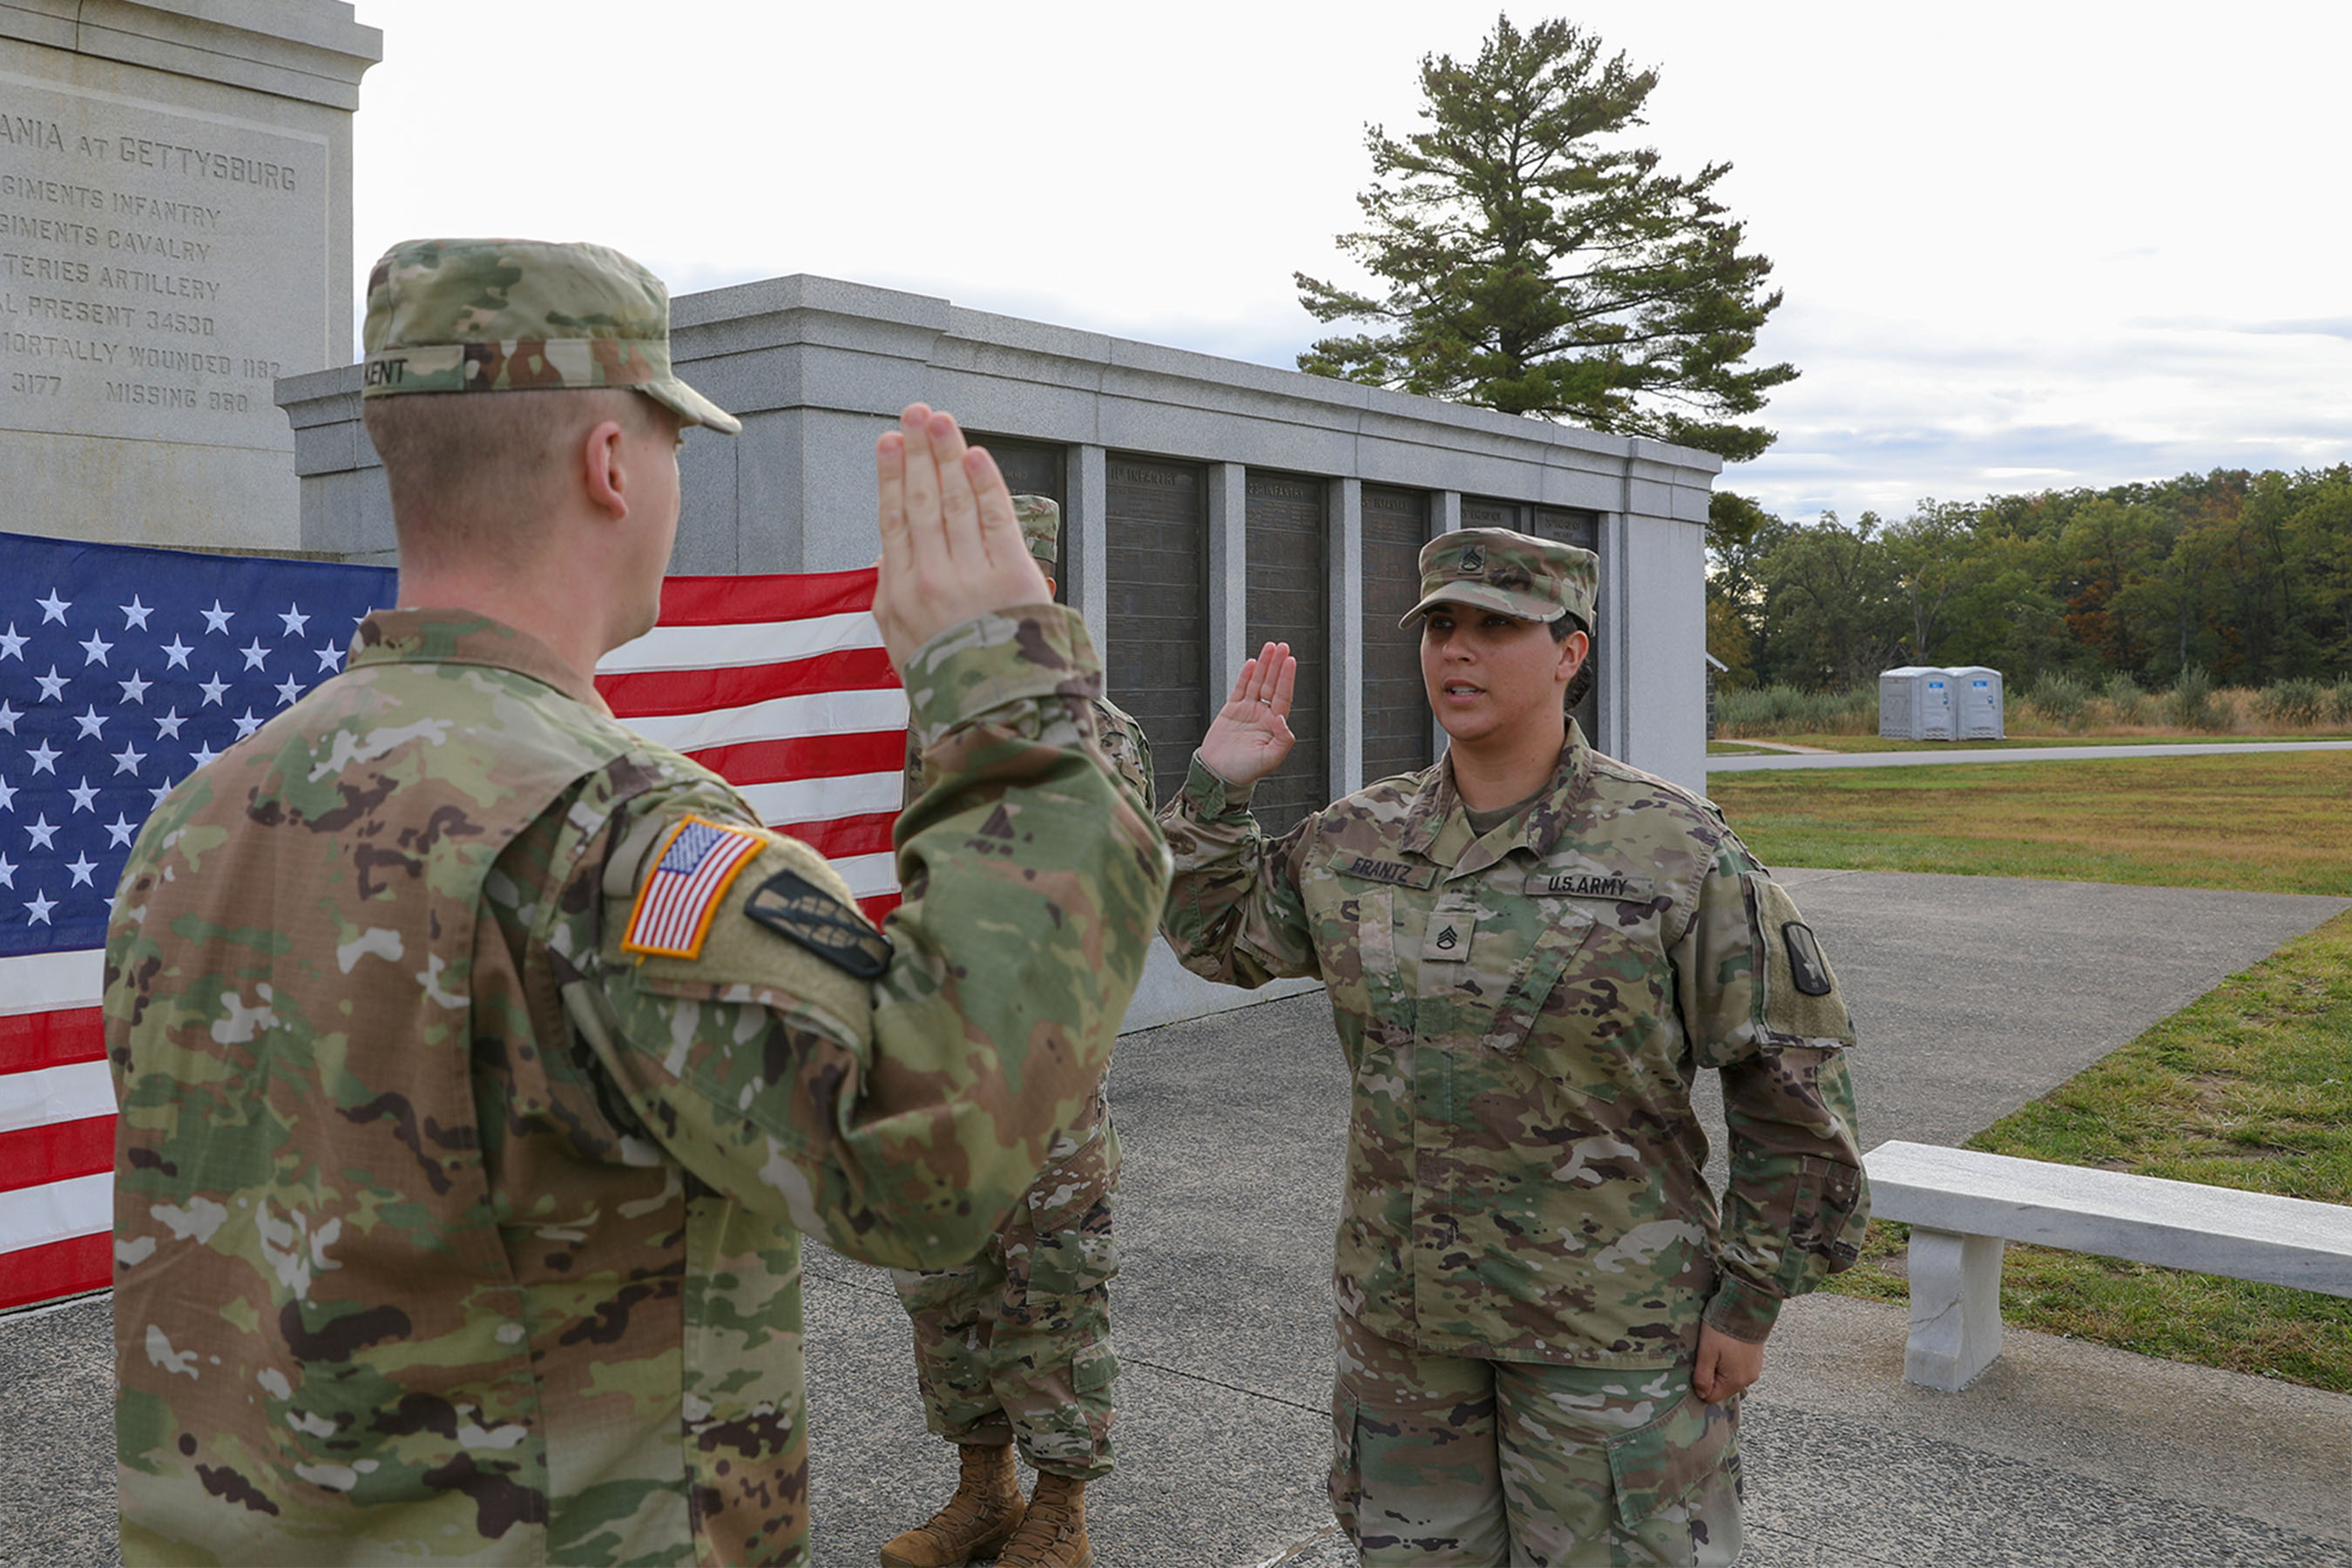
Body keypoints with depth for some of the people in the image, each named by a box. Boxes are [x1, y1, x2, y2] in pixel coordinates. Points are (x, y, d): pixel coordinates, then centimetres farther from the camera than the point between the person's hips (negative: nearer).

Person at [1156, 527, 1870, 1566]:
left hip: (1606, 1327, -4)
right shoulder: (1354, 842, 2)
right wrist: (1215, 789, 3)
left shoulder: (1676, 851, -12)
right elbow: (1215, 934, 16)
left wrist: (1750, 1299, -7)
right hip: (1397, 1314, 5)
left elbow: (1791, 1082, -8)